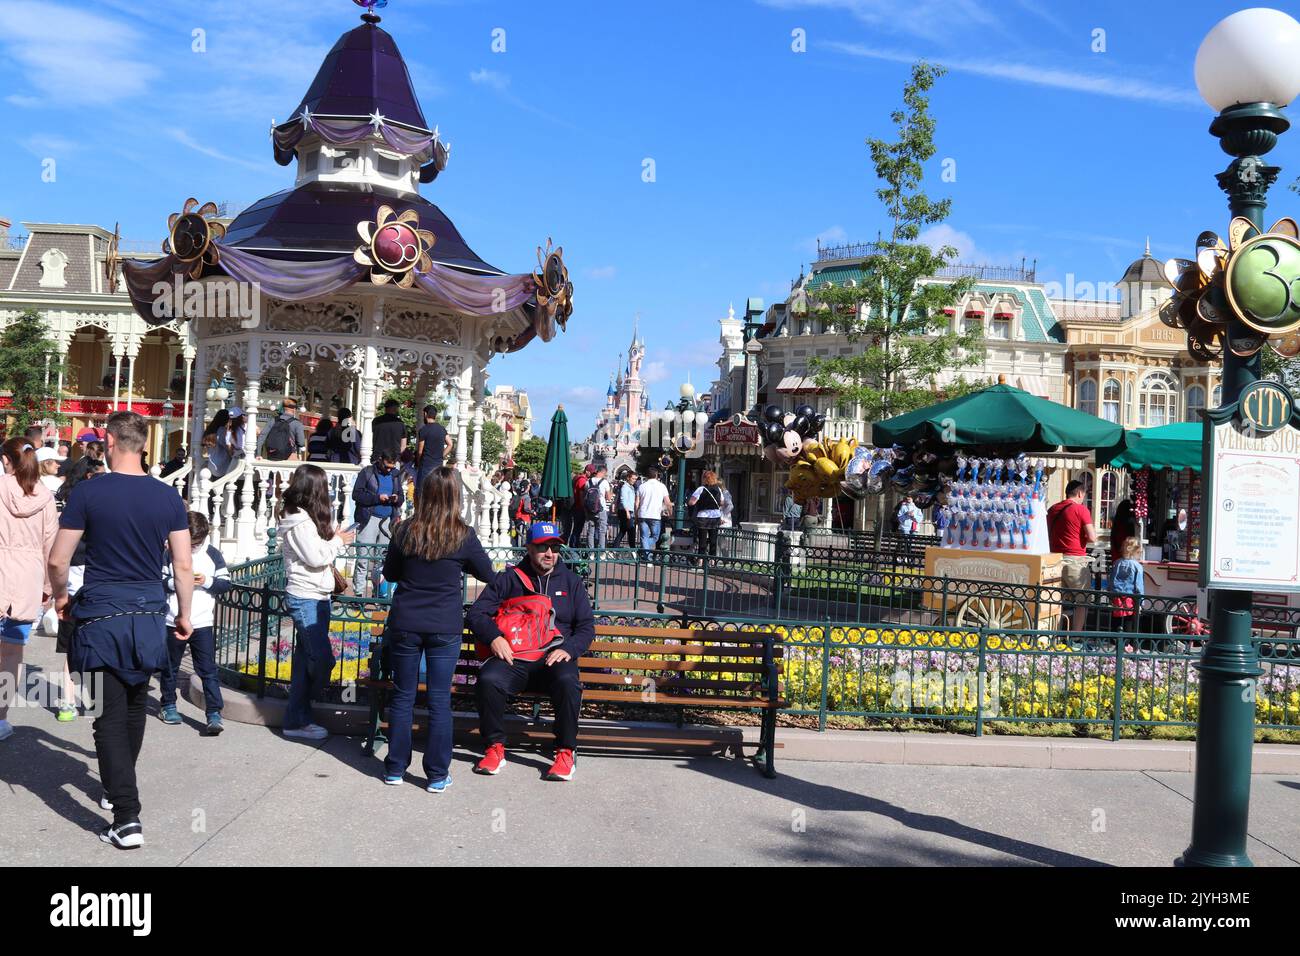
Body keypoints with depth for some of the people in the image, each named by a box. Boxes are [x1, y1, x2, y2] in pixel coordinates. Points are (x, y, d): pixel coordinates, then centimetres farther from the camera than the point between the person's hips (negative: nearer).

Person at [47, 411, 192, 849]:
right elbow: (183, 565, 1)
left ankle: (127, 818, -7)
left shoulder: (88, 492, -8)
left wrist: (60, 596, 16)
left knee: (111, 717, -1)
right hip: (149, 616, 3)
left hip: (102, 616, -3)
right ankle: (117, 789, 39)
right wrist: (184, 614, 14)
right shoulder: (168, 496, -1)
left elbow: (58, 559, -4)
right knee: (134, 708, 20)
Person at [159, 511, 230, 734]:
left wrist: (207, 581, -14)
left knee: (208, 670, -5)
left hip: (202, 623, -1)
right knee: (170, 667, 17)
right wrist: (175, 582, -17)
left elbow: (226, 583, 2)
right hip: (173, 621, 1)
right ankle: (167, 705, 36)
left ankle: (214, 714, -6)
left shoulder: (212, 555, 1)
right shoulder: (170, 554, -1)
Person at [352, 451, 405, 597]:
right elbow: (356, 494, -7)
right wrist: (377, 498, -16)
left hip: (387, 521, 4)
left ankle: (378, 591, 13)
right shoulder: (367, 472, 0)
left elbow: (401, 497, 19)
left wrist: (397, 499, -4)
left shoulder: (395, 475, 14)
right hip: (369, 520, -4)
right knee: (363, 559, -5)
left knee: (382, 559, 6)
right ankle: (359, 592, -2)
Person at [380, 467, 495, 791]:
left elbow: (390, 573, 8)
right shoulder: (463, 536, -9)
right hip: (445, 628, -2)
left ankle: (395, 768, 22)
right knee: (440, 700, 5)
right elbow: (488, 574, 5)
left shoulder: (406, 531, -4)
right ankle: (437, 775, 12)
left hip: (405, 625, 2)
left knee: (402, 696, 13)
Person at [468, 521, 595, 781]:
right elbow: (477, 613, 9)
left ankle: (566, 752, -18)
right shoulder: (509, 579, 13)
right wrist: (493, 637, -11)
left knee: (568, 682, -35)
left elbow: (587, 627, 14)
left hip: (554, 658, 0)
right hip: (514, 659, 0)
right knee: (488, 679, -32)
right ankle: (495, 748, -14)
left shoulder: (571, 582, 17)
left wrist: (568, 649, -6)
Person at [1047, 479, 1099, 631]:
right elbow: (1092, 538, -11)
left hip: (1055, 558, 6)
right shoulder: (1081, 509, -7)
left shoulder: (1052, 509, 10)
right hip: (1076, 560, -6)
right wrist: (1082, 539, 9)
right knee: (1081, 602, 4)